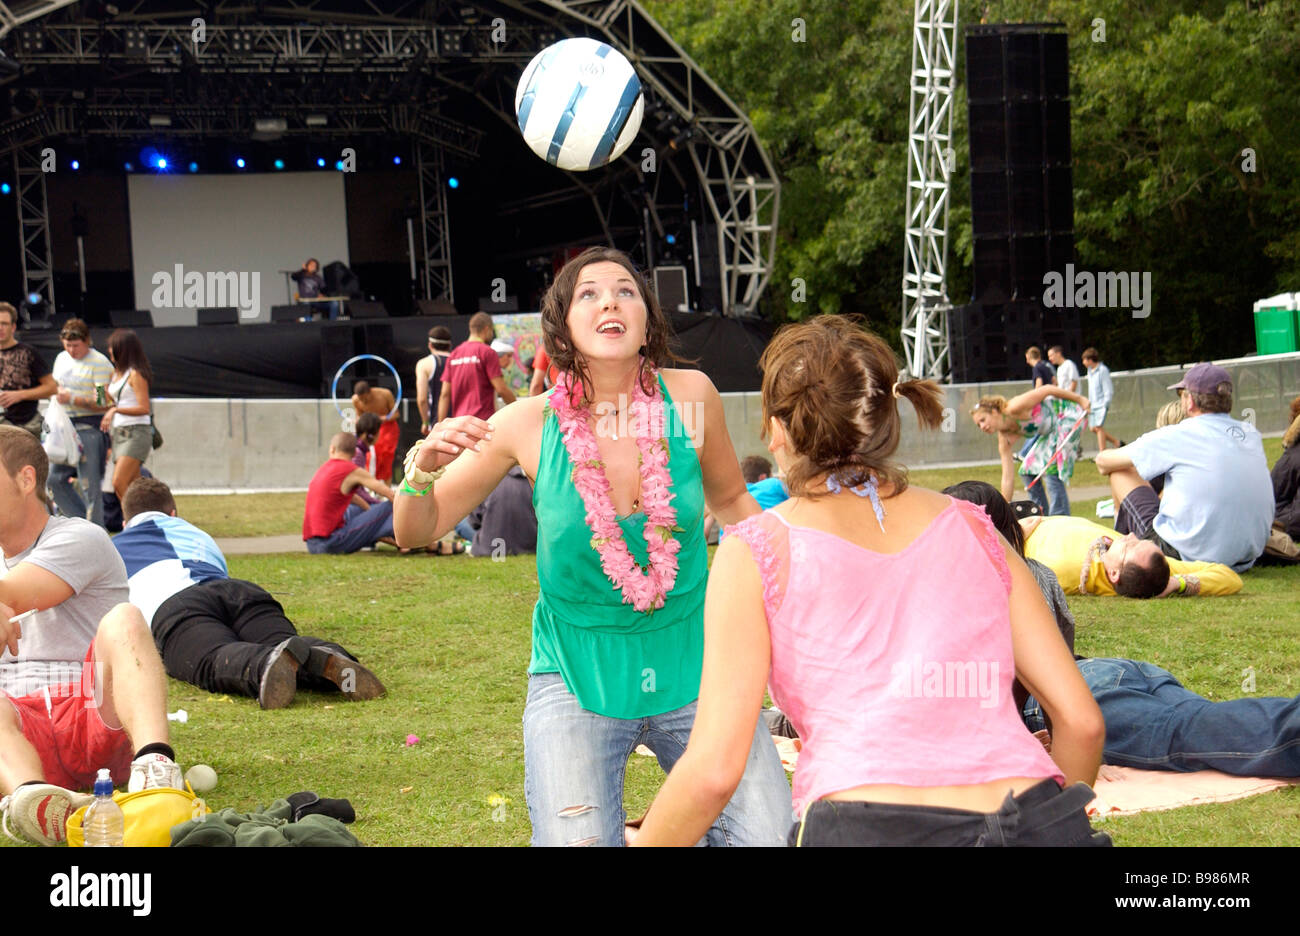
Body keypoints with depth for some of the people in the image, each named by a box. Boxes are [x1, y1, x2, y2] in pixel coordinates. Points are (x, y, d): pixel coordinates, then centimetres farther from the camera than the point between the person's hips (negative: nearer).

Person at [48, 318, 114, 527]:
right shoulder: (61, 359, 14)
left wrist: (72, 399, -20)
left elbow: (103, 403, -16)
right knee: (55, 479, 6)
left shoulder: (99, 363, -11)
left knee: (89, 484, -7)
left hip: (90, 428, -8)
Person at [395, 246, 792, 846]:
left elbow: (731, 500, 14)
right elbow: (415, 532, 2)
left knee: (768, 834, -9)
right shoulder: (530, 425, -8)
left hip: (692, 671, 1)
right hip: (577, 682, -1)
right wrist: (423, 468, -18)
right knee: (578, 841, -16)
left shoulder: (688, 396, -6)